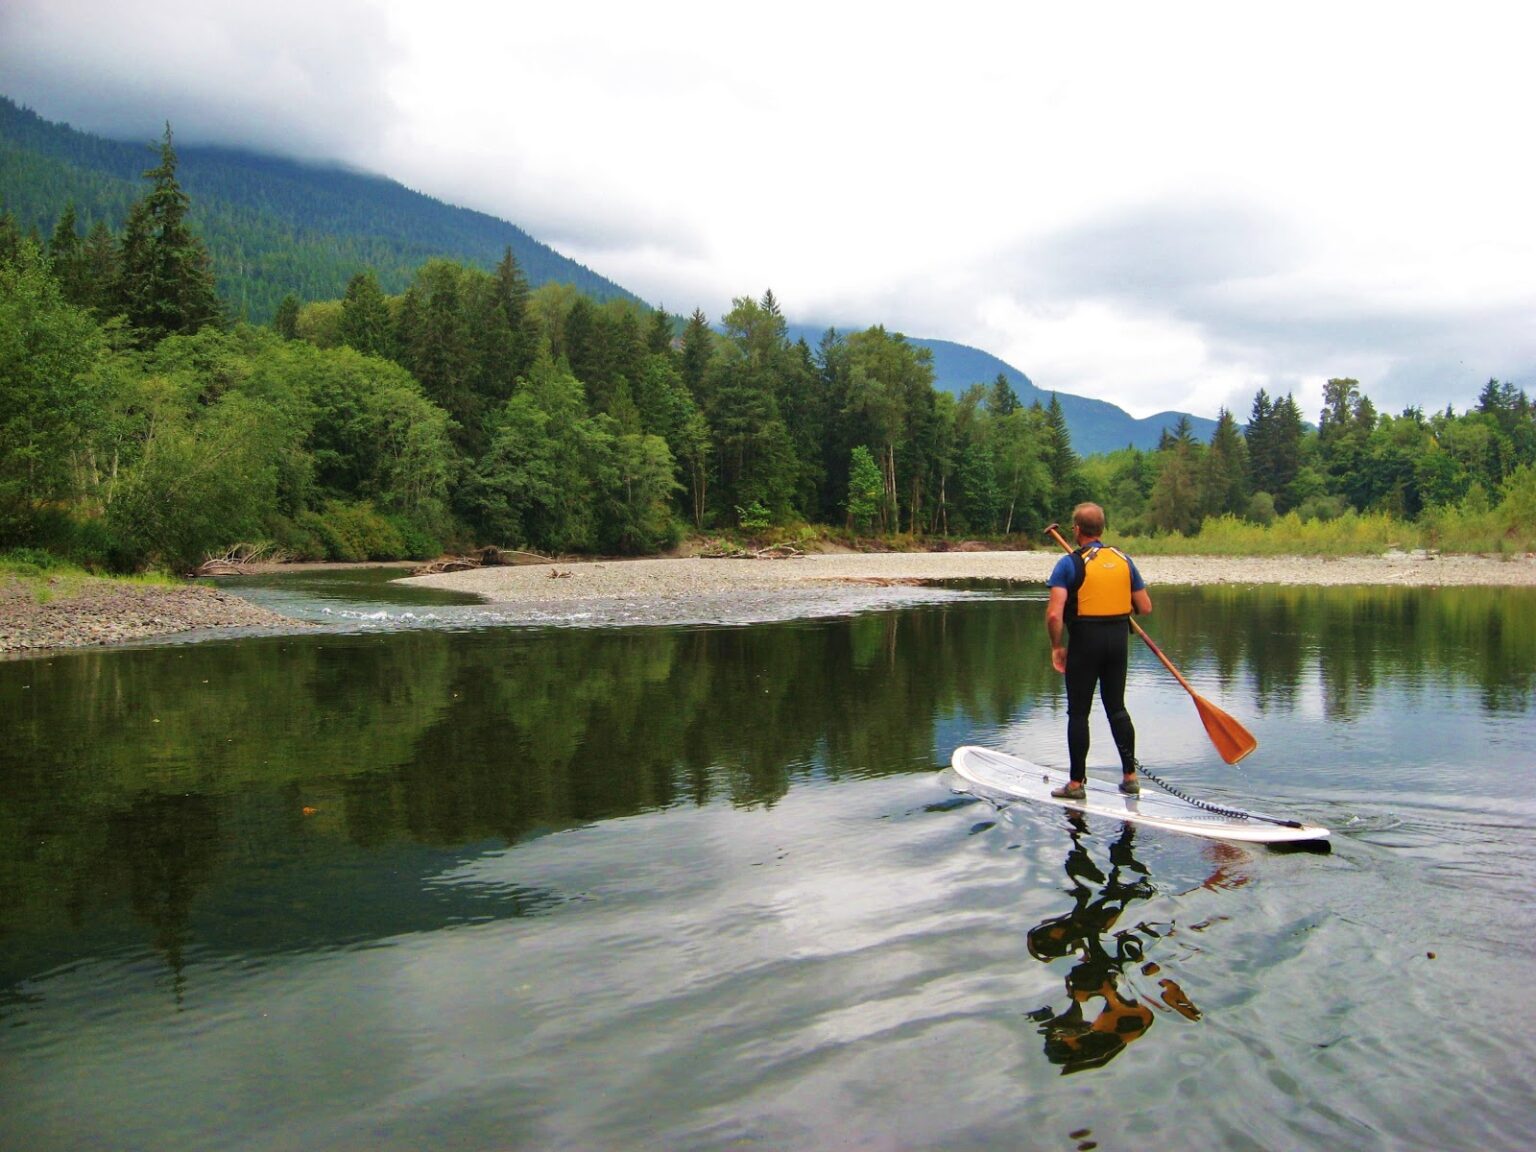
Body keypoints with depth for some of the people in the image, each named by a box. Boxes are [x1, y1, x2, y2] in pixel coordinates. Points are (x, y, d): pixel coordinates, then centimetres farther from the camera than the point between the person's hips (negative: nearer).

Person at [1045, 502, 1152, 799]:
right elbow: (1145, 608, 6)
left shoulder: (1069, 563, -10)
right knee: (1116, 707, 16)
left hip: (1085, 641, -5)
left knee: (1078, 712, 4)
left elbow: (1054, 613, -19)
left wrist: (1057, 646, -5)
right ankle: (1130, 776, 17)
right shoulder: (1123, 560, 5)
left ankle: (1077, 782, 9)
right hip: (1119, 640, 5)